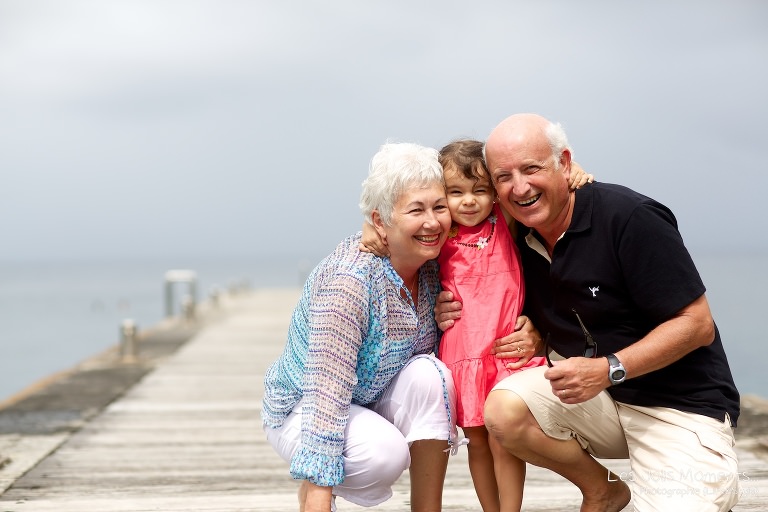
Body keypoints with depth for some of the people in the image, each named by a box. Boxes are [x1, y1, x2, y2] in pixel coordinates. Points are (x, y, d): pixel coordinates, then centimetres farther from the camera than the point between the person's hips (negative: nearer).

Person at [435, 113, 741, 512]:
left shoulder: (629, 217, -18)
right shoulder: (522, 242, 2)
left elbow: (698, 324, -17)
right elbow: (543, 339, 13)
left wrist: (609, 369, -27)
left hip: (682, 404, -5)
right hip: (596, 395, 5)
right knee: (503, 410, -20)